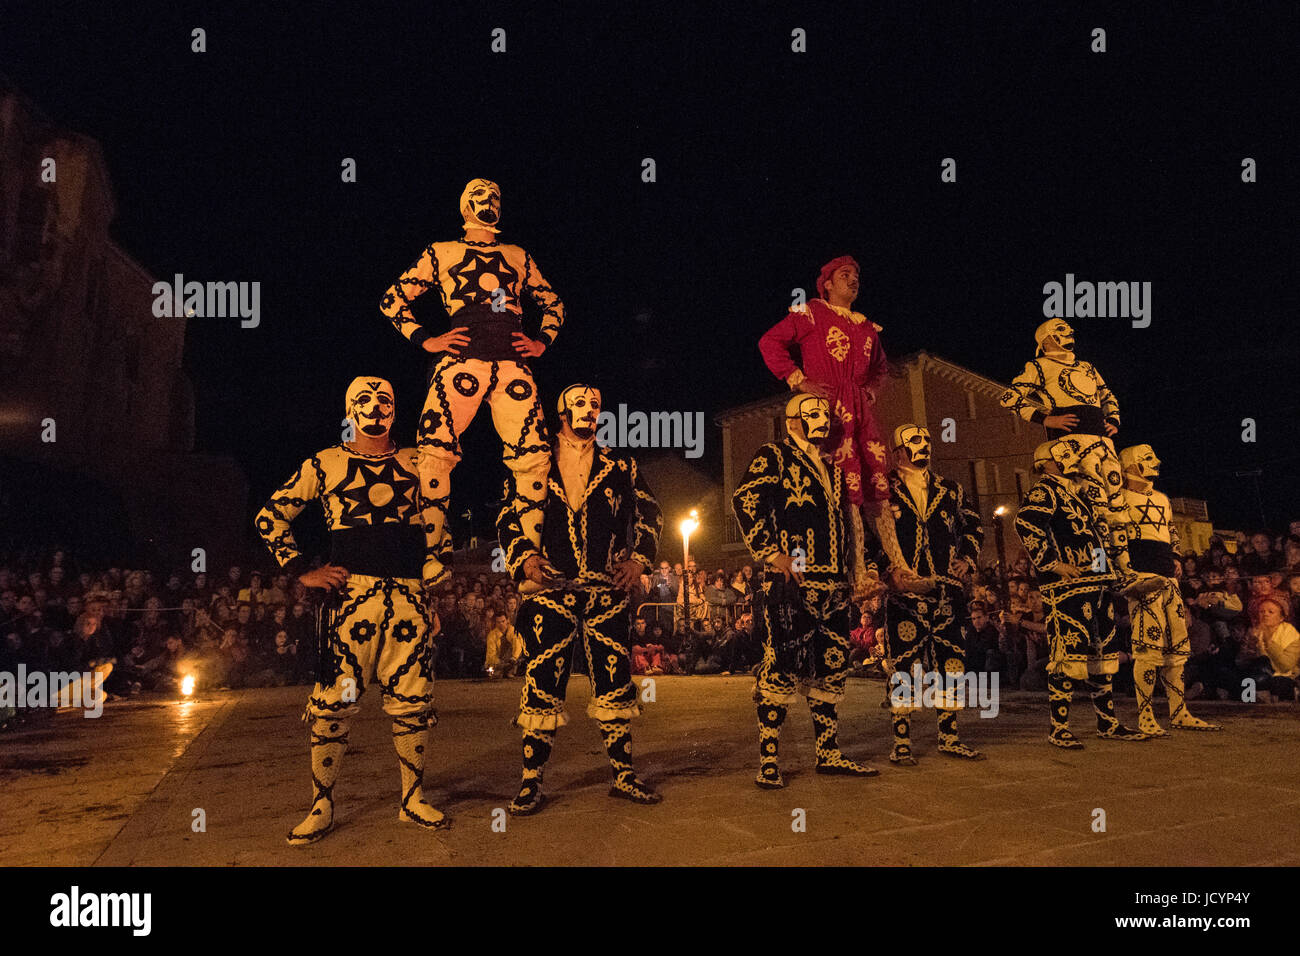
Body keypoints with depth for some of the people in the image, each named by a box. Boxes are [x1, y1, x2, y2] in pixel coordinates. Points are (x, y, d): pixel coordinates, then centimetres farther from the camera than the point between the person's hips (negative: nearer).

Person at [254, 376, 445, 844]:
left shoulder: (415, 462, 13)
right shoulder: (324, 464, 7)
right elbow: (269, 517, 9)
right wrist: (302, 571, 1)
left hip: (409, 595, 2)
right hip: (352, 593, -2)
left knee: (412, 701, 5)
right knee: (333, 703, -2)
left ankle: (413, 800, 19)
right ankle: (321, 808, 12)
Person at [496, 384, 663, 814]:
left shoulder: (619, 466, 11)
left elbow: (649, 513, 15)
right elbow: (507, 519, 10)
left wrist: (638, 559, 3)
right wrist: (525, 558, -7)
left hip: (608, 591, 2)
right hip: (552, 590, -1)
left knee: (615, 683, 5)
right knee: (543, 685, -2)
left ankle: (623, 775, 16)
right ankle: (531, 783, 8)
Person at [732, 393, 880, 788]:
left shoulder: (831, 469, 23)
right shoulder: (773, 456, 1)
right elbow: (745, 499, -13)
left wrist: (849, 576, 20)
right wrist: (770, 552, -19)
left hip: (833, 584, 8)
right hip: (792, 581, -8)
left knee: (831, 667, 10)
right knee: (782, 667, -9)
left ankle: (829, 755, 20)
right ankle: (768, 762, -3)